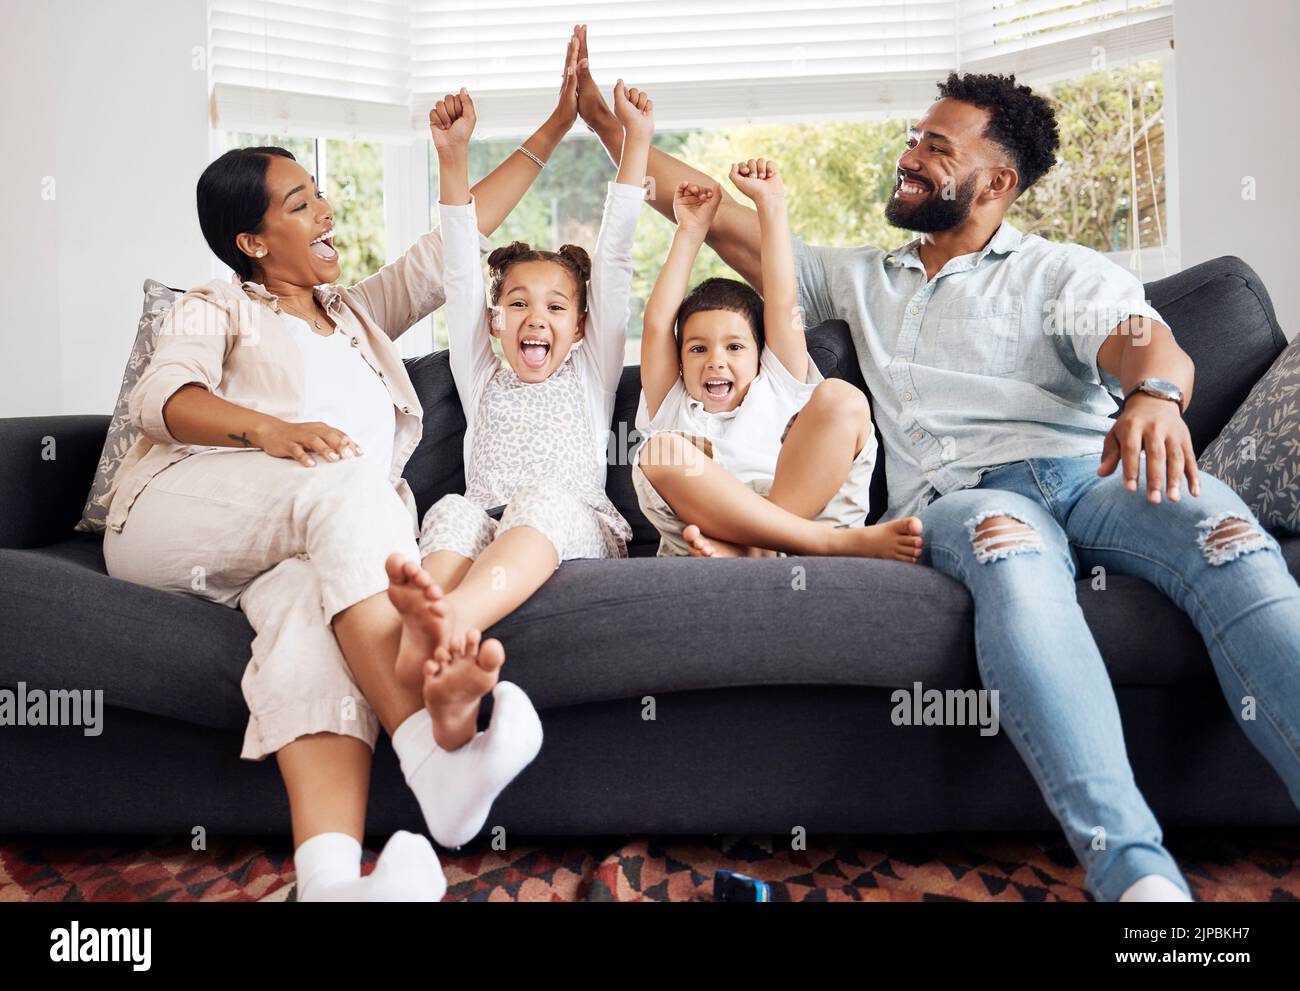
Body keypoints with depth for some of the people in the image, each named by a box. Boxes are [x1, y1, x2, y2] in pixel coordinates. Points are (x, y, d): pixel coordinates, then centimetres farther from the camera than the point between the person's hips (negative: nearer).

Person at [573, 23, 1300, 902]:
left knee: (1221, 531, -34)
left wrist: (1155, 393, -30)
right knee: (1009, 540, -38)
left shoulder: (1063, 274, 17)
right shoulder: (861, 278, 30)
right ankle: (1132, 869, -50)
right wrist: (606, 121, 29)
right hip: (959, 498, 1)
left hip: (1087, 469, 0)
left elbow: (1148, 343, -4)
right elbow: (719, 219, 30)